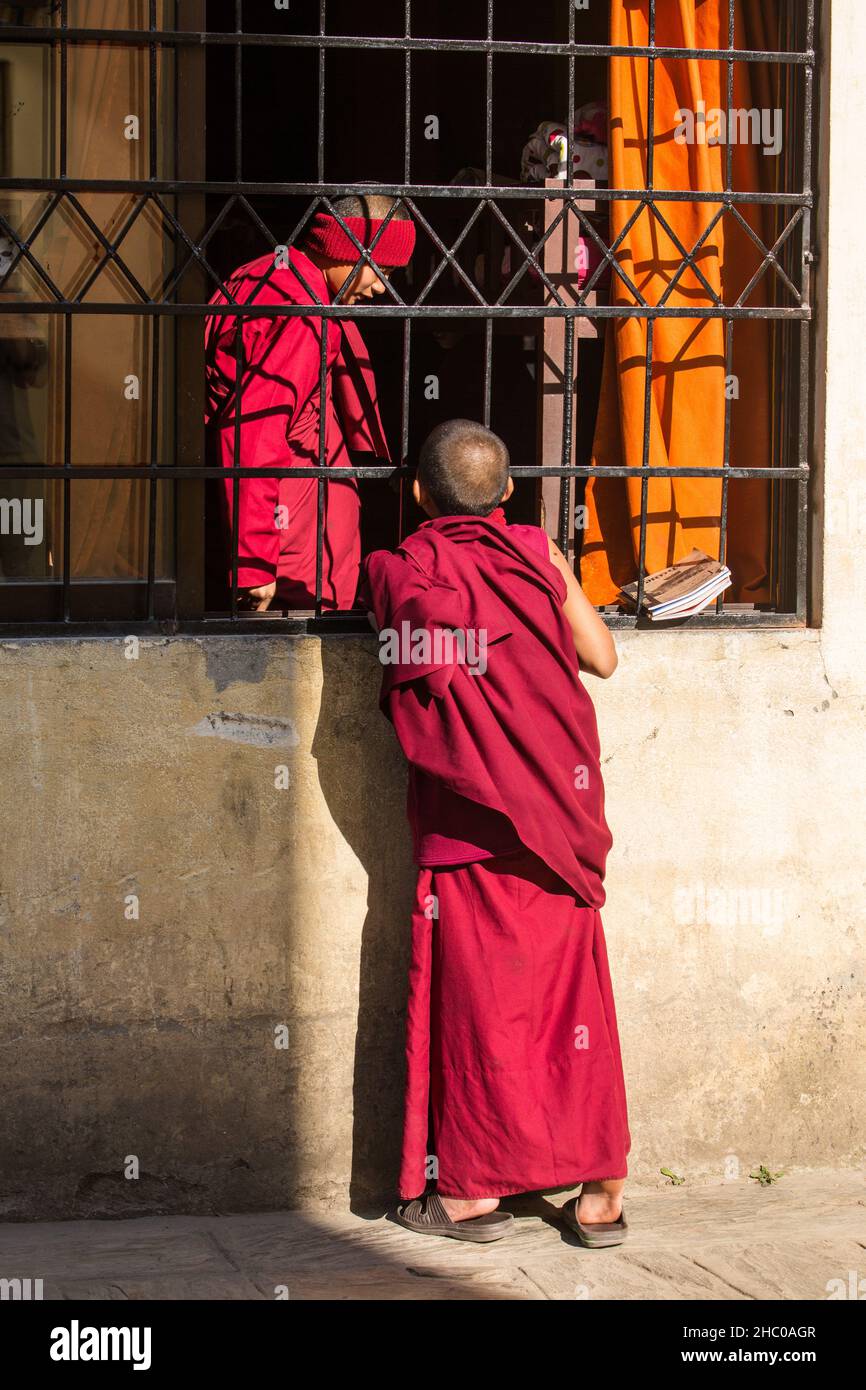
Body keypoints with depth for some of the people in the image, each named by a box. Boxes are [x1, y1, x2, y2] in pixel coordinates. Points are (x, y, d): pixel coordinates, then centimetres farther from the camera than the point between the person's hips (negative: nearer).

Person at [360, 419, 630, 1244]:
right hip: (558, 825, 3)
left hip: (467, 833, -2)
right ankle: (600, 1190, 11)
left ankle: (474, 1190, 9)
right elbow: (601, 657, 6)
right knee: (570, 993, 8)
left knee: (473, 998, 5)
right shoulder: (536, 555, 1)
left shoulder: (400, 572, -5)